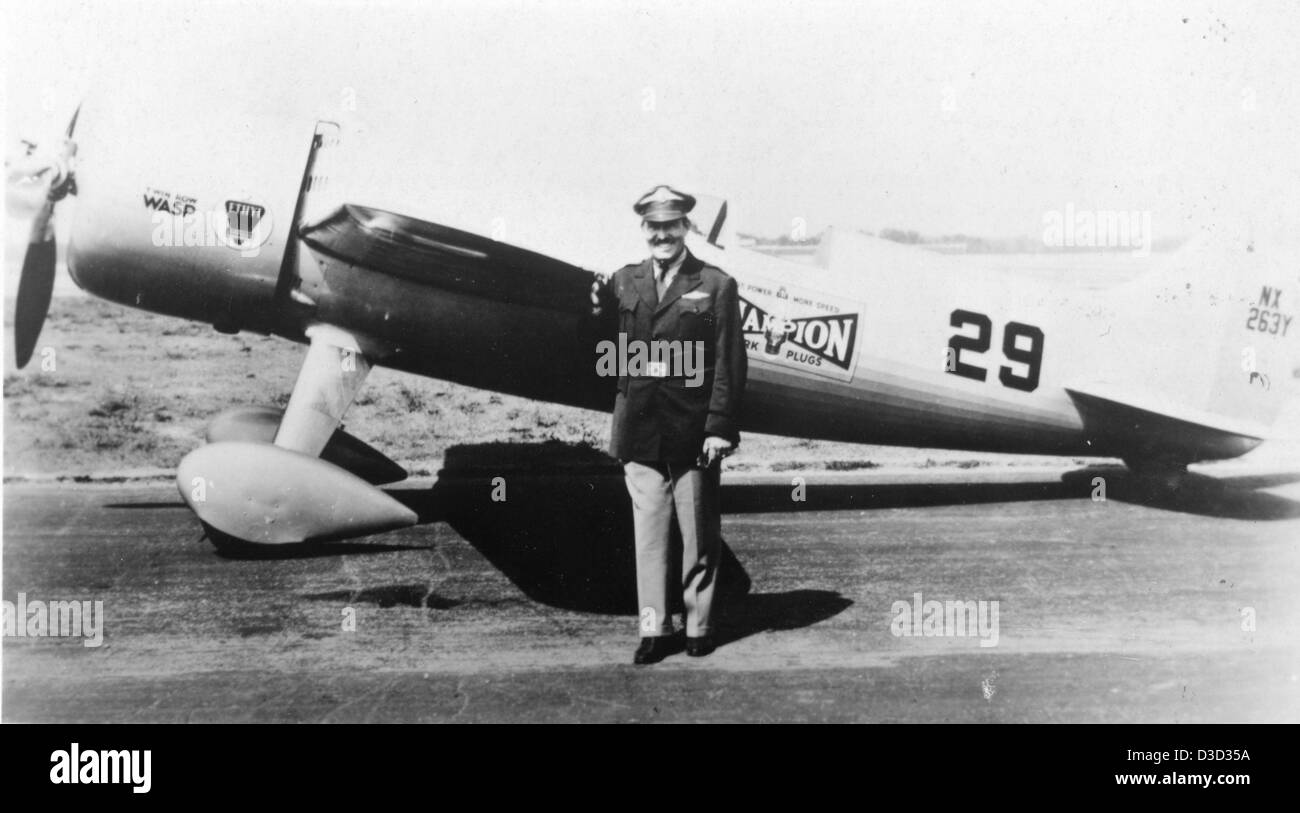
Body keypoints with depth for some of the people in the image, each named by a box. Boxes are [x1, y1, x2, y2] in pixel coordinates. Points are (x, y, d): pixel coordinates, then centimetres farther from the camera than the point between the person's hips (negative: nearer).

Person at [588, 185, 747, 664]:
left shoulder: (716, 286, -2)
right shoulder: (624, 282, 9)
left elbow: (730, 365, -5)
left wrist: (719, 427, -11)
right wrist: (599, 306, -10)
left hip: (694, 432, -2)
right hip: (640, 430, 3)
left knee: (699, 533, 9)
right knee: (648, 530, 7)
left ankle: (699, 625, 22)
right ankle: (654, 629, 16)